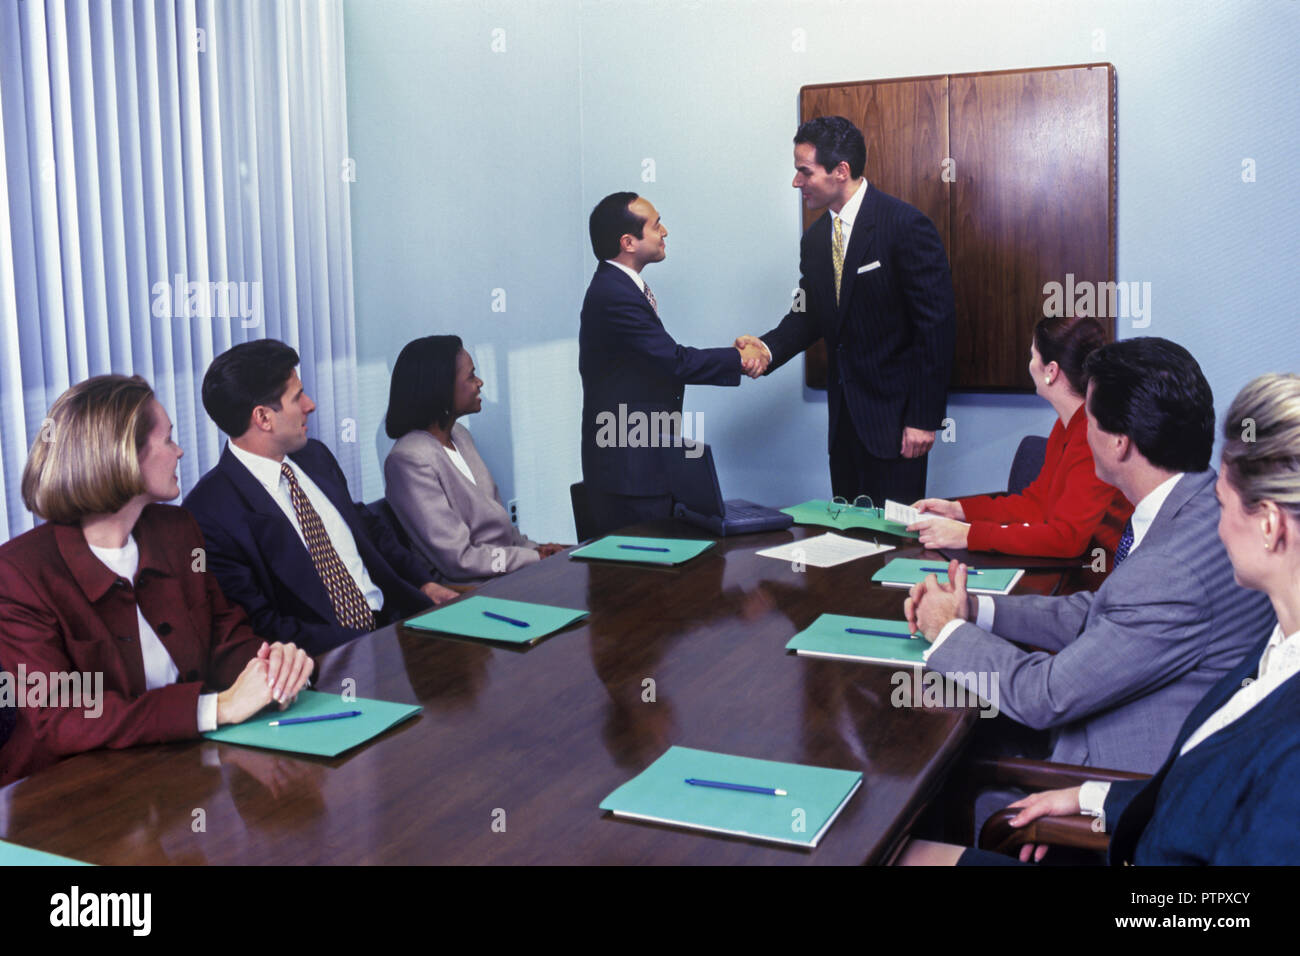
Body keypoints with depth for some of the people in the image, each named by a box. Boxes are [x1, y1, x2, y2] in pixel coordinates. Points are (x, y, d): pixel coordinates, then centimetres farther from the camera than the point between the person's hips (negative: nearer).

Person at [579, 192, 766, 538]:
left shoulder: (619, 287, 13)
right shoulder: (613, 296, -19)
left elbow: (667, 360, 11)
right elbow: (676, 363, -20)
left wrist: (733, 355, 0)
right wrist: (739, 359, -7)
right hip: (629, 471, -10)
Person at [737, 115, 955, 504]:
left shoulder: (906, 226, -12)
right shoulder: (814, 240, 9)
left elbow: (937, 322, -14)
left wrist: (924, 417, -16)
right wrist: (769, 348, -9)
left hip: (893, 411, -6)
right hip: (844, 414, 7)